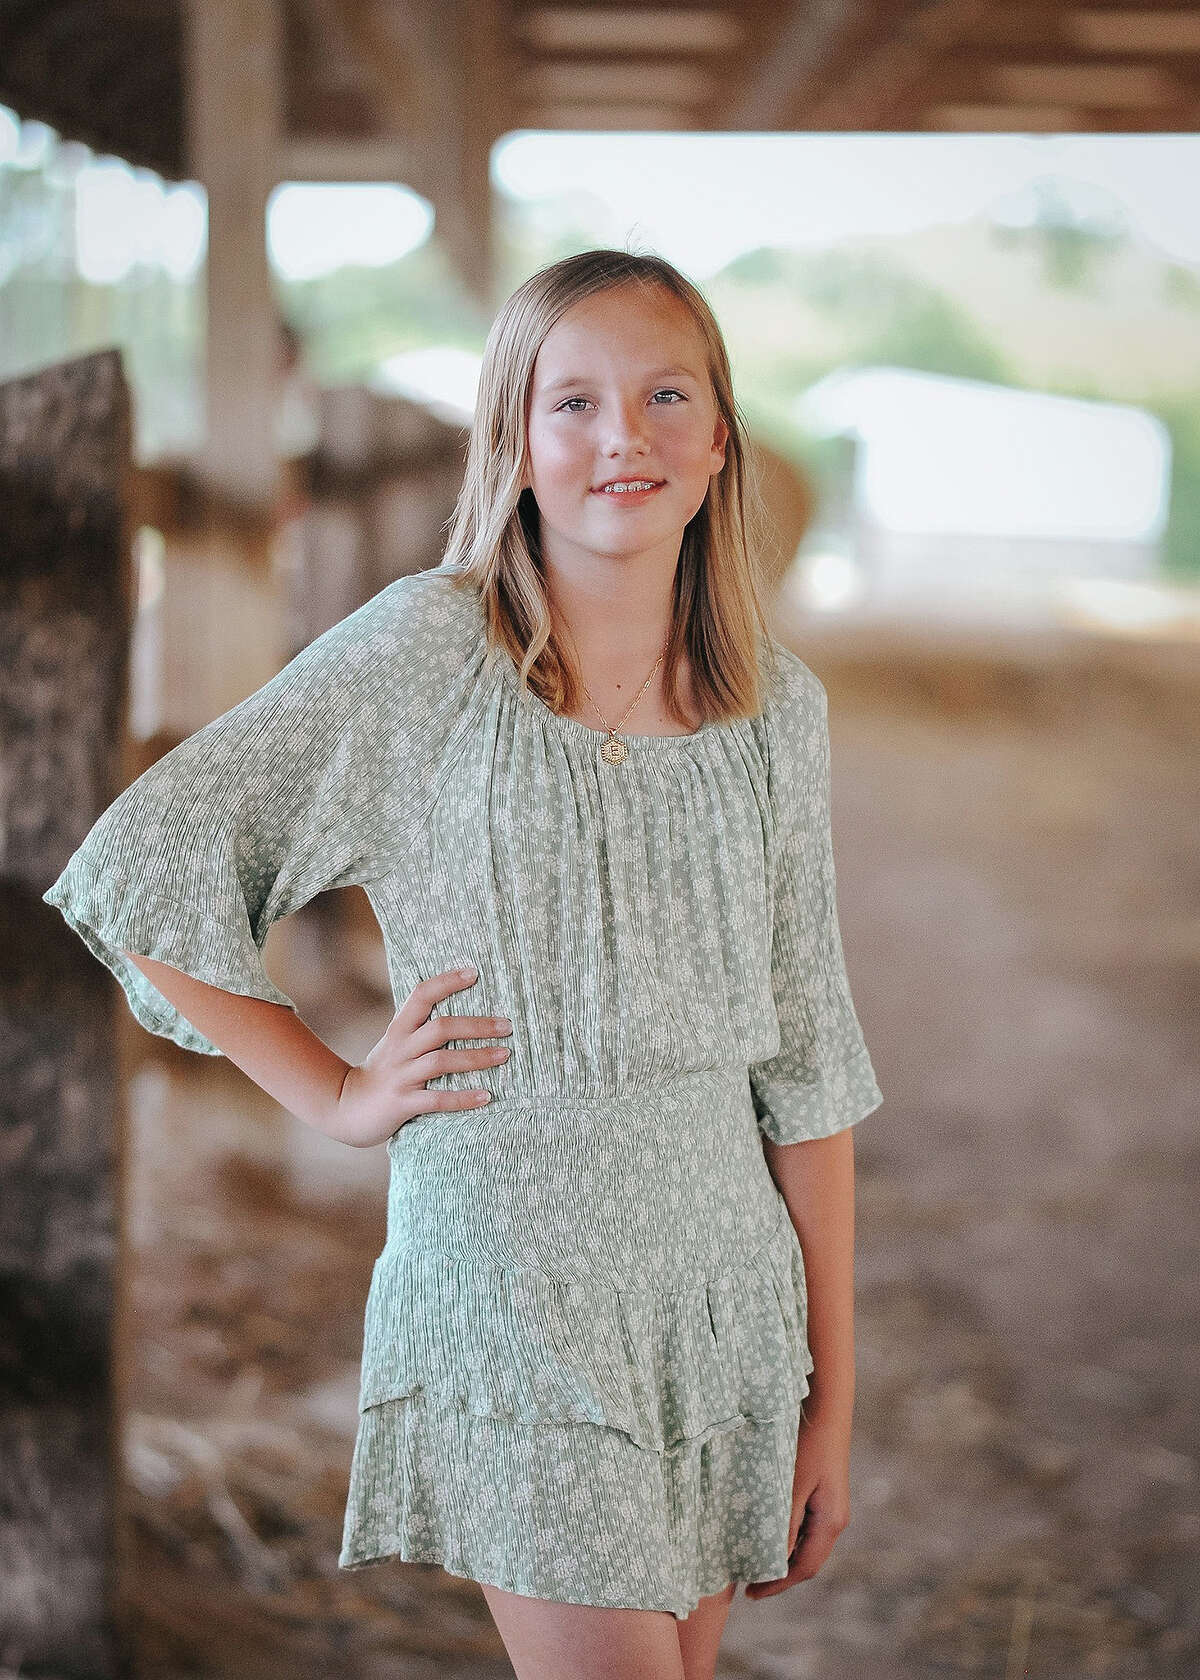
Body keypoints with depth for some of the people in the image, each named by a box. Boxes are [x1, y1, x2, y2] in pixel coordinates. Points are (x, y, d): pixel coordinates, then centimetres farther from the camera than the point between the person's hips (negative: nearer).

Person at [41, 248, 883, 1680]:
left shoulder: (777, 706, 5)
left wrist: (832, 1391, 8)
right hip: (509, 1267, -4)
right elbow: (136, 871, -6)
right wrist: (341, 1099, -5)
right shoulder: (428, 655, -8)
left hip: (723, 1280, 5)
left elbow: (805, 1063, 8)